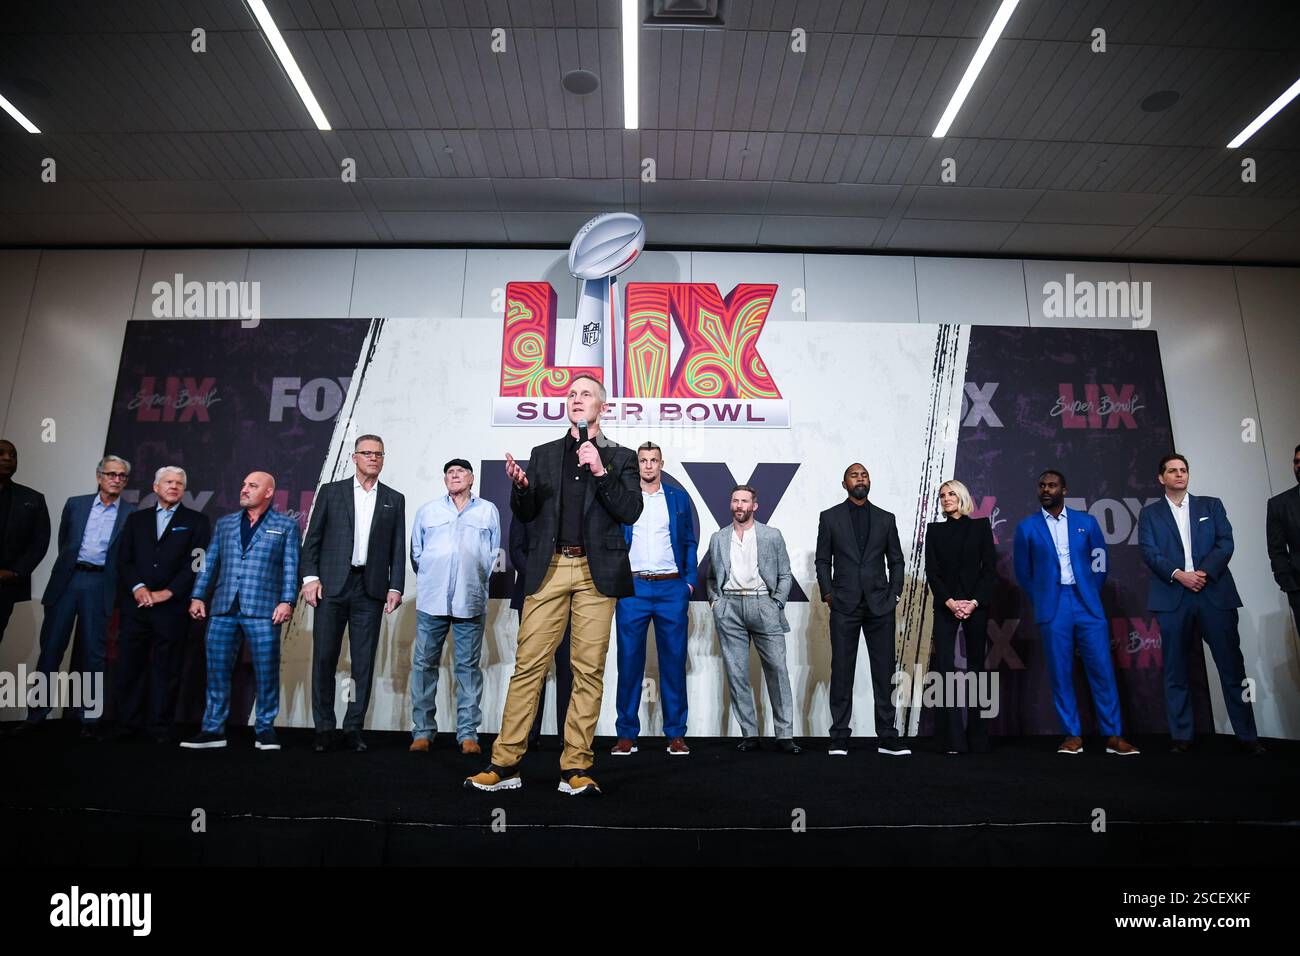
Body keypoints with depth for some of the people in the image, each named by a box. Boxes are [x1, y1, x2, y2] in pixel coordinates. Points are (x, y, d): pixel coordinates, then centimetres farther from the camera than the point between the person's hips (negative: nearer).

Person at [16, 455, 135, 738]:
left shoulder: (132, 514, 1)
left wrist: (117, 586, -1)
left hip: (100, 585, -2)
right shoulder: (75, 504, 9)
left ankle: (90, 718, 8)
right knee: (50, 648, 5)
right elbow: (63, 542, 18)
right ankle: (35, 714, 15)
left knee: (93, 653, 1)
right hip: (66, 580, 2)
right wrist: (69, 568, 16)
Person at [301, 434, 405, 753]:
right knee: (324, 658, 1)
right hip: (332, 585, -1)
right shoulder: (331, 491, 9)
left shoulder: (394, 499, 12)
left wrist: (395, 587, 0)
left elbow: (398, 548, 8)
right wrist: (310, 577, -4)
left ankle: (354, 729, 11)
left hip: (370, 589, 1)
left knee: (364, 662, 2)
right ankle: (324, 728, 12)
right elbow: (312, 538, 6)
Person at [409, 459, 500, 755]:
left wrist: (478, 583, 8)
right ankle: (422, 731, 12)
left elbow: (494, 553, 11)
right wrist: (428, 582, 12)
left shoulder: (488, 511, 9)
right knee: (424, 663, 3)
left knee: (468, 666, 2)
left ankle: (468, 733, 7)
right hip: (432, 600, 1)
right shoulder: (428, 510, 13)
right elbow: (416, 552, 17)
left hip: (471, 601, -1)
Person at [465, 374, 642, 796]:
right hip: (549, 570, 2)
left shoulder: (619, 457, 10)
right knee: (528, 665, -2)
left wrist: (601, 471, -11)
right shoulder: (543, 454, 16)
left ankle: (576, 769, 8)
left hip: (596, 572, -1)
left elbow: (630, 512, -2)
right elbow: (525, 515, 12)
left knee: (589, 669, 0)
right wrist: (520, 486, -8)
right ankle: (505, 764, 5)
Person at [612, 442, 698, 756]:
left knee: (674, 661, 3)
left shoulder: (679, 498, 13)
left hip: (671, 588, 1)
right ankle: (627, 734, 10)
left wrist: (690, 581, 1)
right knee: (629, 660, 1)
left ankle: (676, 734, 12)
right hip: (632, 588, 0)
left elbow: (689, 542, 12)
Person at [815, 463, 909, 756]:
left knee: (885, 671, 3)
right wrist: (828, 594, -2)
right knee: (841, 671, 2)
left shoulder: (885, 518, 12)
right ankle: (839, 737, 9)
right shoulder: (830, 517, 7)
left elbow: (896, 561, 13)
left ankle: (887, 737, 12)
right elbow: (822, 561, 7)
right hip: (844, 606, -1)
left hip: (880, 605, 2)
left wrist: (894, 594, 3)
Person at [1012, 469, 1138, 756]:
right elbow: (1023, 573, 10)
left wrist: (1090, 594, 9)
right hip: (1053, 608, -1)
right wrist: (1042, 603, 7)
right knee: (1060, 673, 1)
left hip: (1087, 604, 1)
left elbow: (1100, 562, 13)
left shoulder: (1086, 522, 8)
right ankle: (1073, 736, 9)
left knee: (1102, 669, -1)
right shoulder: (1027, 528, 5)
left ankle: (1113, 735, 8)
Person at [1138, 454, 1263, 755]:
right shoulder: (1149, 513, 12)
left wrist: (1204, 572, -11)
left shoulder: (1211, 505, 14)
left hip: (1214, 592, 1)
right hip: (1172, 597, 0)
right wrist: (1179, 575, -14)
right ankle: (1182, 736, 9)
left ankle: (1247, 736, 10)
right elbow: (1150, 552, 0)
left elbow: (1226, 543, 3)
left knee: (1232, 665, 1)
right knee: (1175, 670, 2)